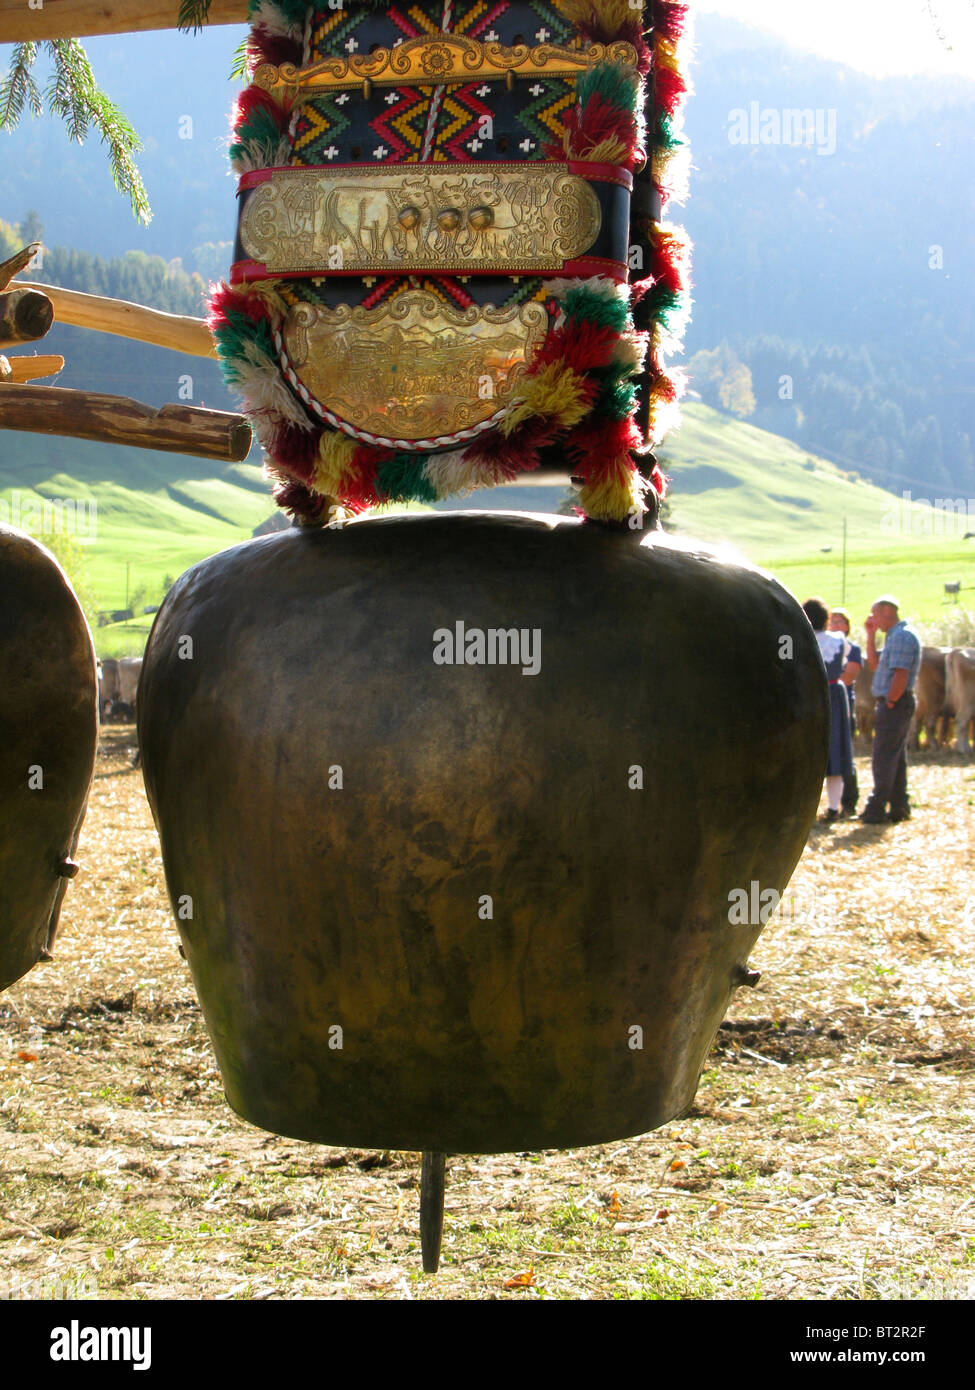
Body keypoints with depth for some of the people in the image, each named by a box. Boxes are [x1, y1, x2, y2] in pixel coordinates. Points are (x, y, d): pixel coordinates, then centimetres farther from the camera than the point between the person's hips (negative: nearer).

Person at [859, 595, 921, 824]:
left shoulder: (902, 636, -16)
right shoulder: (896, 636, 17)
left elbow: (900, 676, -23)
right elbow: (875, 665, 20)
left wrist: (890, 703, -17)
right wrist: (871, 635, 14)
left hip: (894, 705, -11)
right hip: (895, 704, 11)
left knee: (884, 758, -8)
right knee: (896, 758, 13)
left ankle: (876, 810, -6)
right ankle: (899, 808, 17)